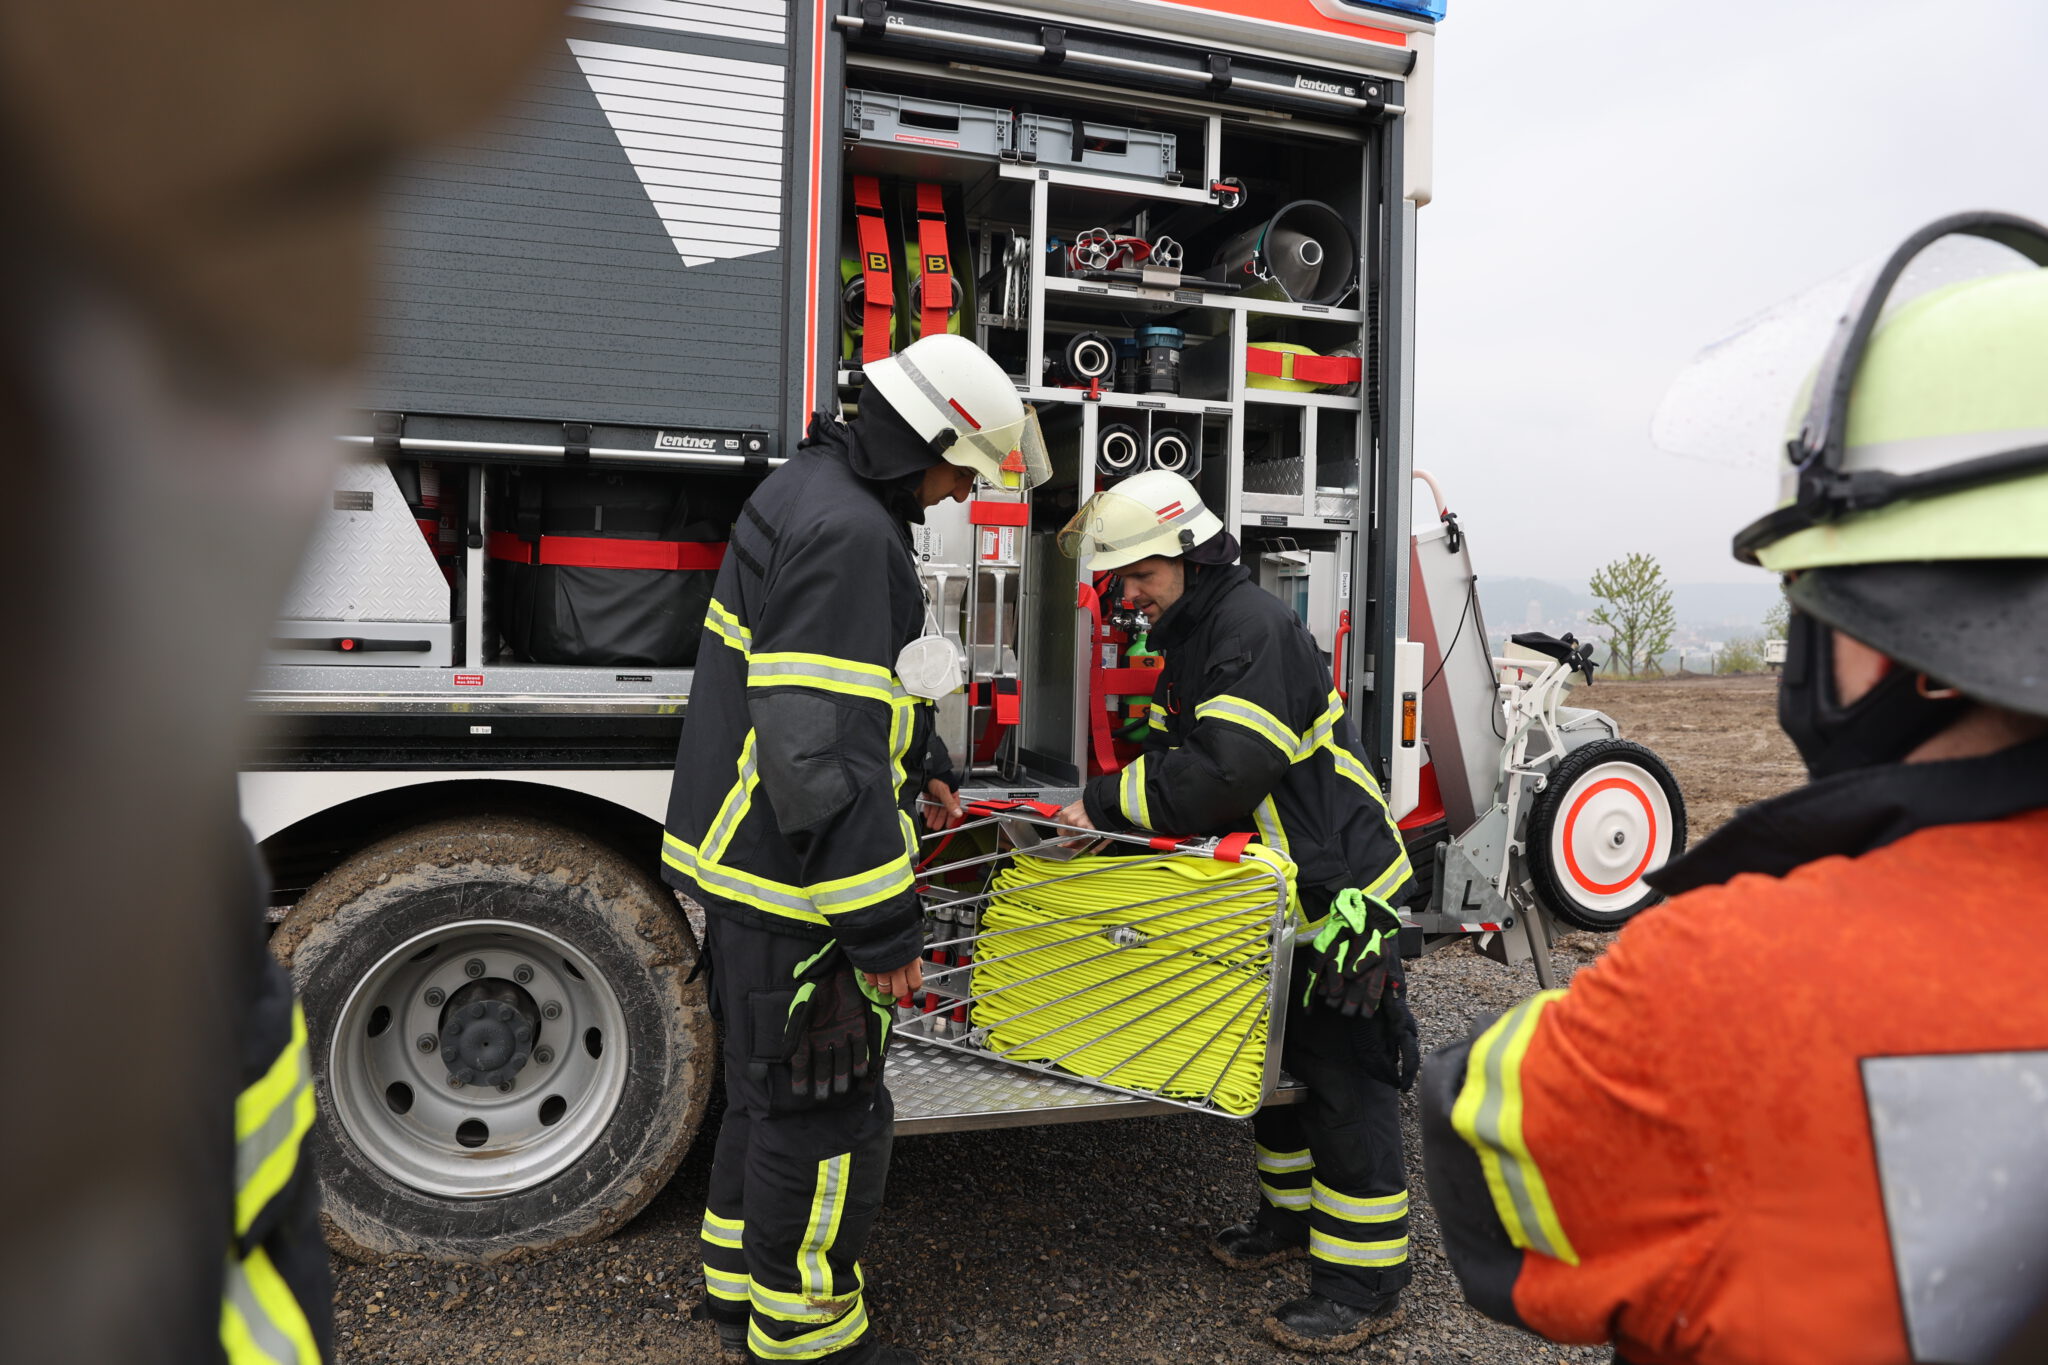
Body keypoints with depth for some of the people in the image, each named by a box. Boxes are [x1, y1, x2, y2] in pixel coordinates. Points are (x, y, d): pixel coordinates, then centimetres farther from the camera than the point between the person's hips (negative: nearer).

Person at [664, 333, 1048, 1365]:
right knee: (826, 1120, 4)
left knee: (772, 1083, 24)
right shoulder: (847, 533, -23)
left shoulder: (810, 490, 11)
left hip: (750, 859, 11)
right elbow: (821, 756, -28)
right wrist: (885, 931, -23)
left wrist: (909, 775, 24)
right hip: (795, 887, -11)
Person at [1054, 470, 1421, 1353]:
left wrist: (1109, 801, -23)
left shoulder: (1256, 628, -22)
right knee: (1277, 1063, 20)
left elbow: (1228, 774, -31)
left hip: (1340, 890, -10)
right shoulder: (1189, 636, 11)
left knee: (1346, 1084, -2)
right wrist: (1102, 806, -6)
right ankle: (1295, 1215, 38)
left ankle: (1366, 1281, 10)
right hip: (1274, 893, 10)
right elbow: (1166, 750, 12)